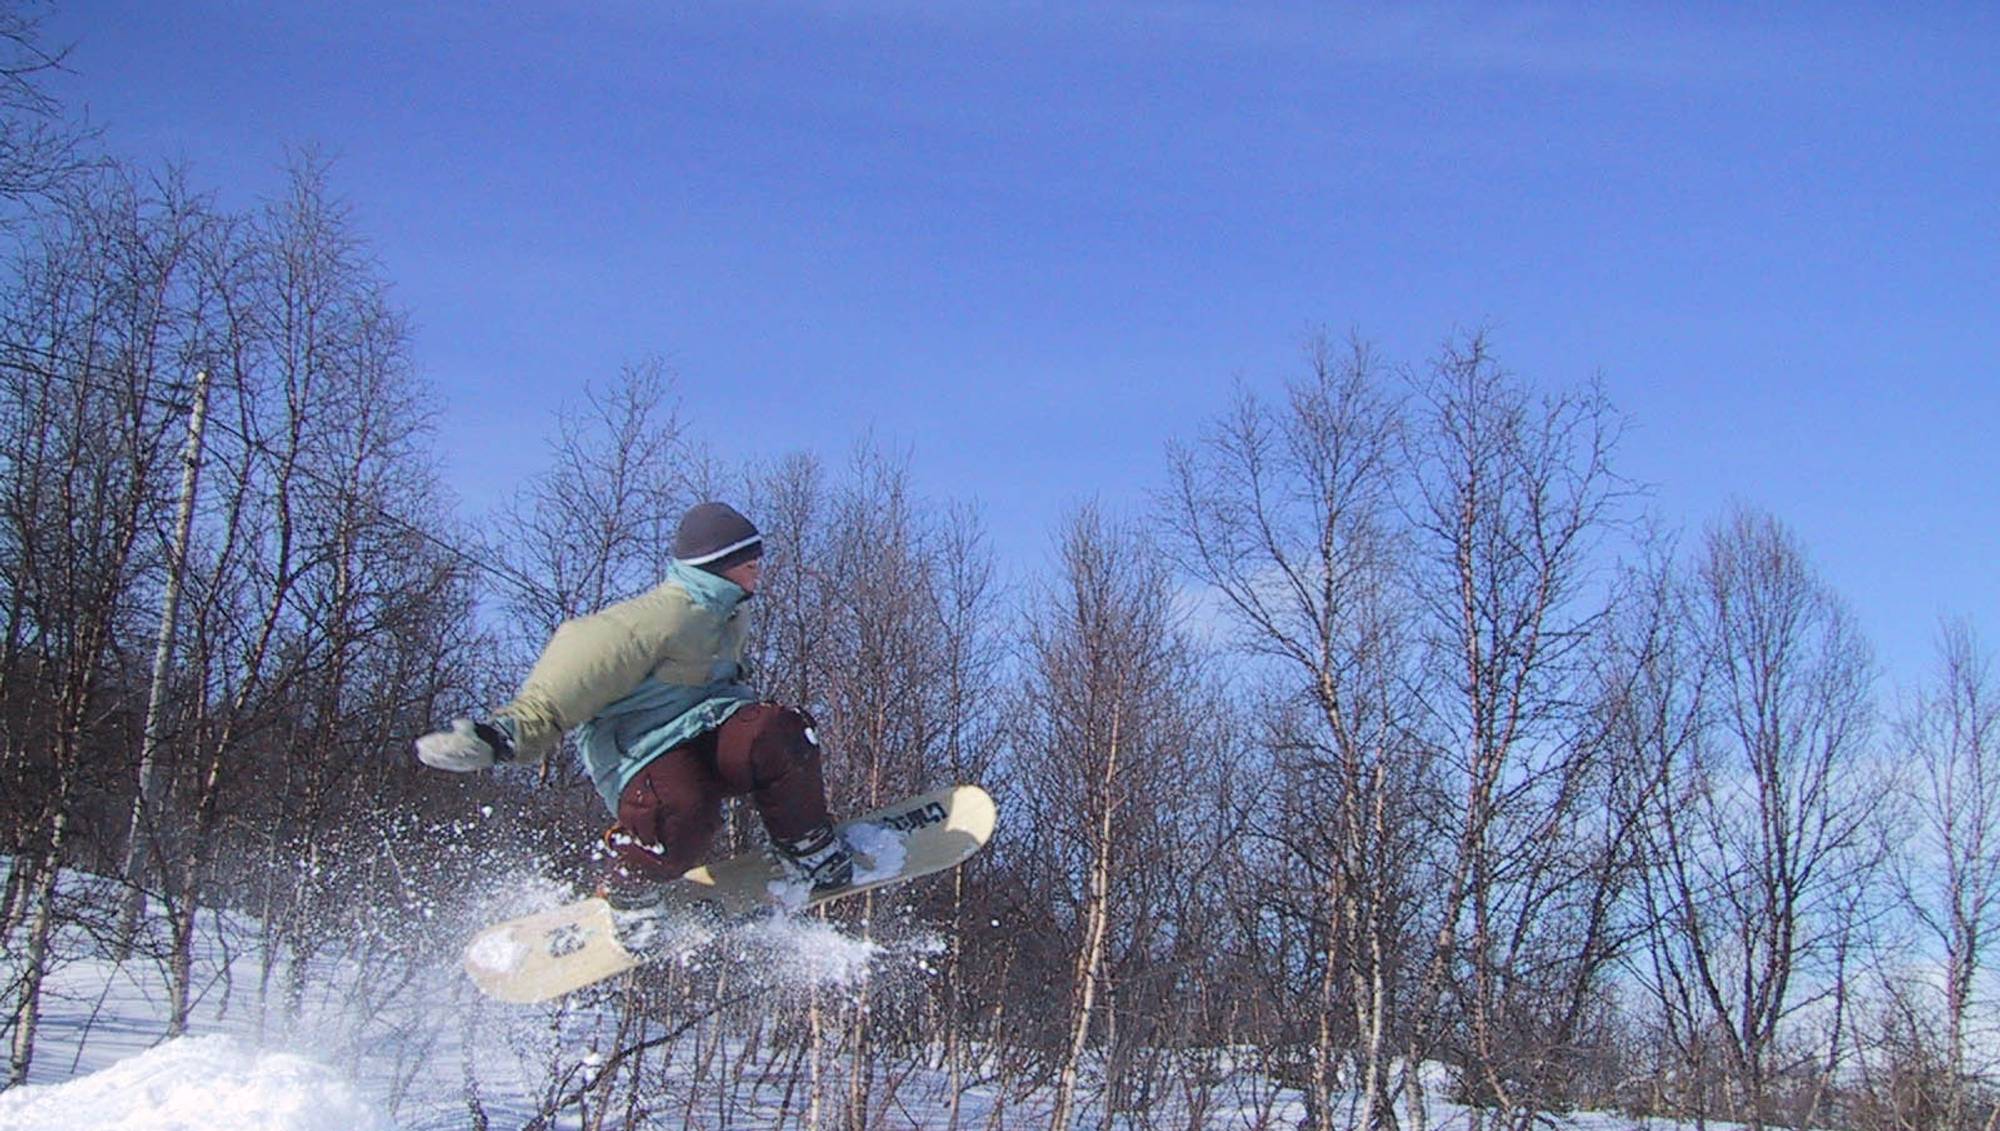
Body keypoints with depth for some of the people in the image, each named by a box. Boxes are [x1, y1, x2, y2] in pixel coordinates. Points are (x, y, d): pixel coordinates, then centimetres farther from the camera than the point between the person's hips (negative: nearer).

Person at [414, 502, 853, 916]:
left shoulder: (729, 611, 11)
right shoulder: (664, 617, -19)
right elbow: (577, 667, -21)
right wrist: (508, 731, -30)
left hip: (702, 730, 7)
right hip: (644, 752, -7)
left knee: (778, 732, -25)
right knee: (679, 811, -40)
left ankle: (809, 852, -5)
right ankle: (628, 896, -8)